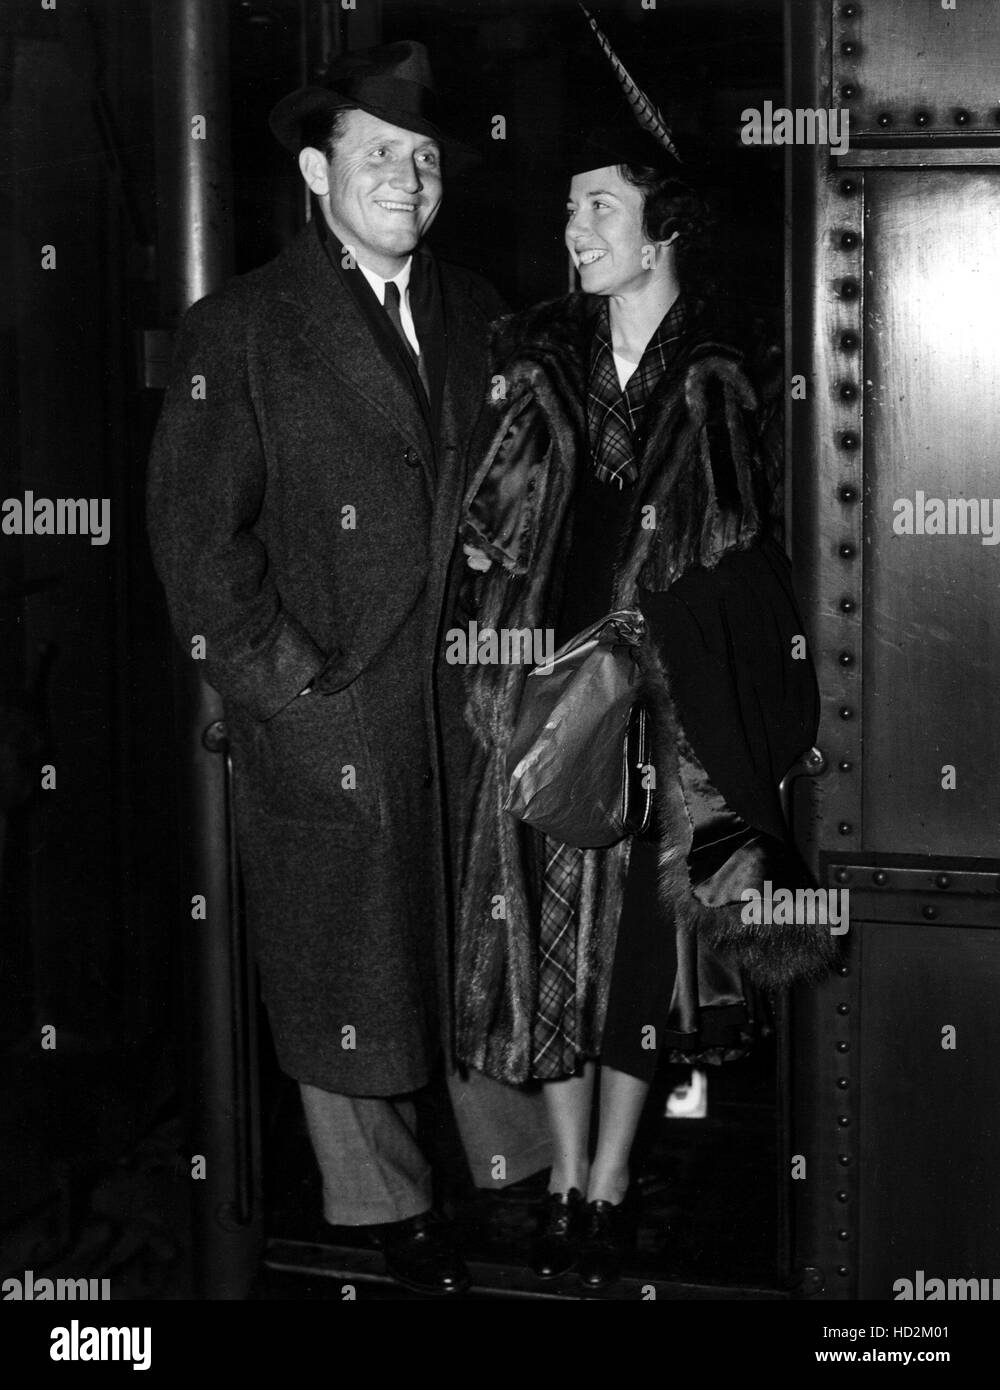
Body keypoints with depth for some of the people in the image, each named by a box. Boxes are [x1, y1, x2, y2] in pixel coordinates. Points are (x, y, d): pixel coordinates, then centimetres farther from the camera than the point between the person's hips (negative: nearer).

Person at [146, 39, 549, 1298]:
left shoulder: (475, 316, 10)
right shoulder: (240, 330, -4)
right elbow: (196, 531, -7)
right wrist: (280, 679, -11)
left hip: (470, 693, 4)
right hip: (325, 714, -4)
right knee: (345, 962, 7)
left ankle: (518, 1160, 27)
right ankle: (385, 1201, 23)